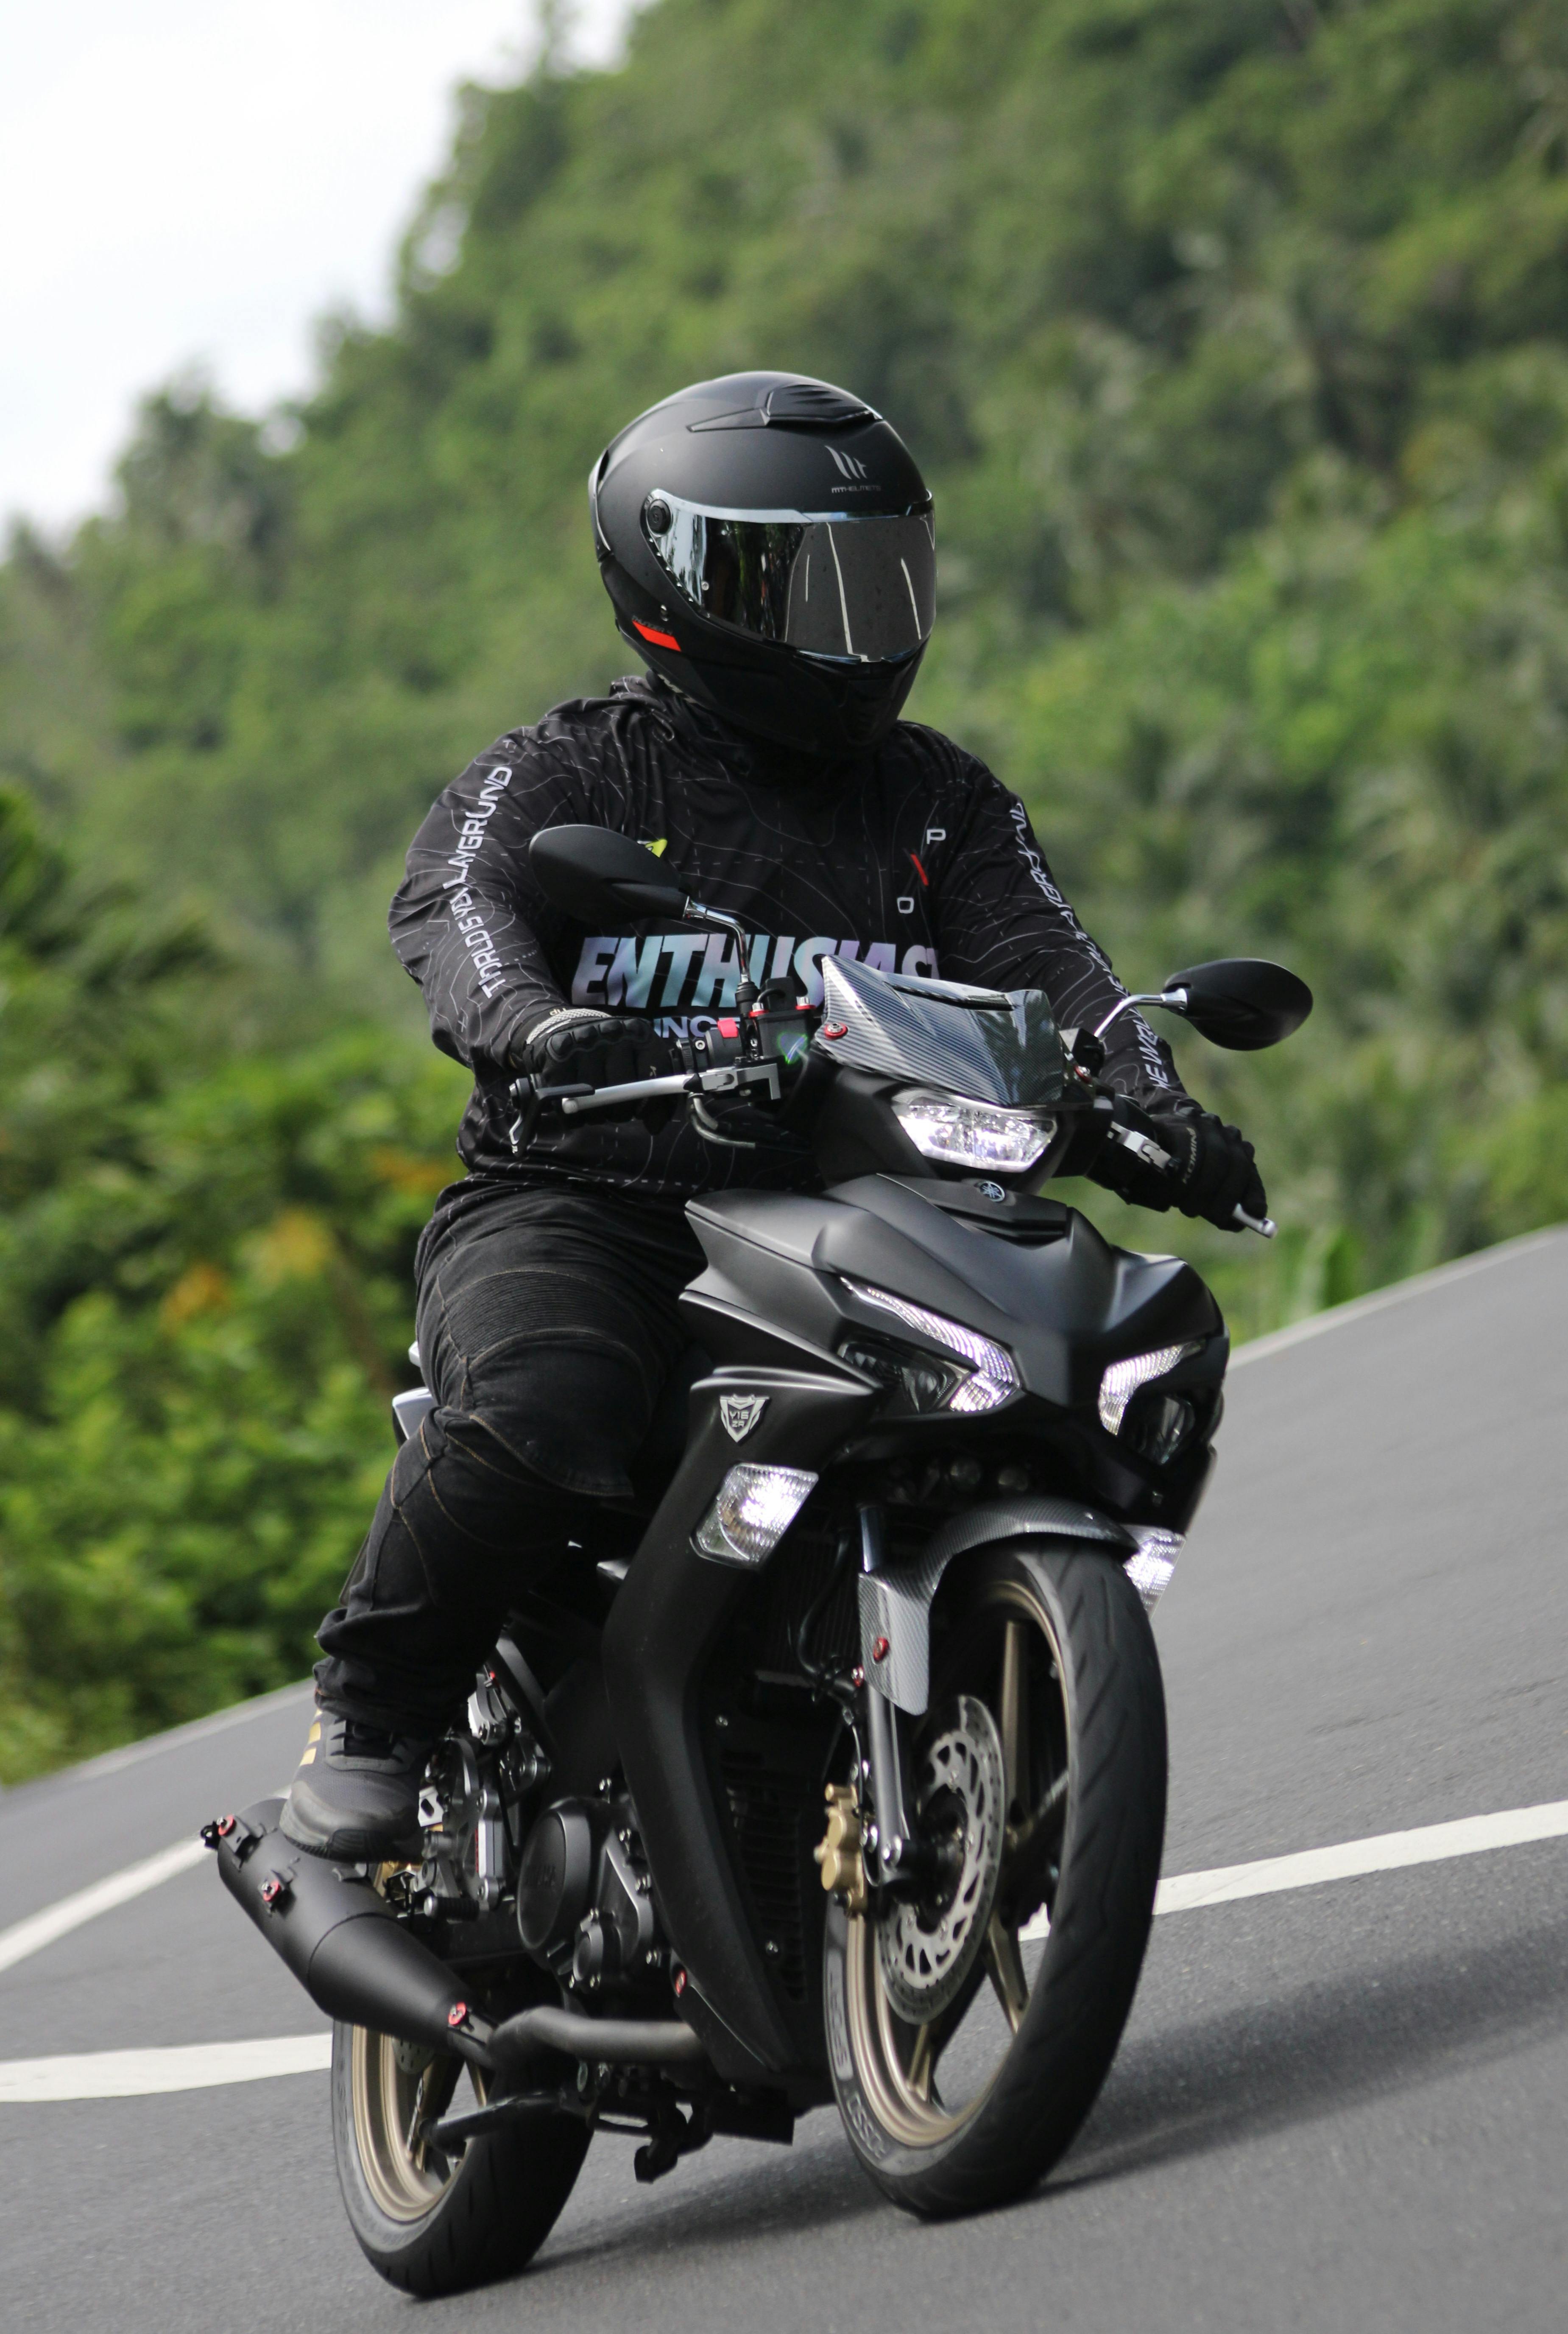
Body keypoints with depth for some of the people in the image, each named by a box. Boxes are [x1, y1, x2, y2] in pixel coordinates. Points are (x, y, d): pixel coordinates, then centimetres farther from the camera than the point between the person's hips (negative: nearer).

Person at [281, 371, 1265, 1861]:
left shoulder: (942, 803, 15)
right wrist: (530, 1023, -41)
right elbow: (457, 901, -17)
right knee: (541, 1413, -36)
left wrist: (1151, 1111, -19)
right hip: (575, 1206, -4)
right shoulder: (566, 772, 2)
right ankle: (370, 1713, -11)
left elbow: (1044, 963, 3)